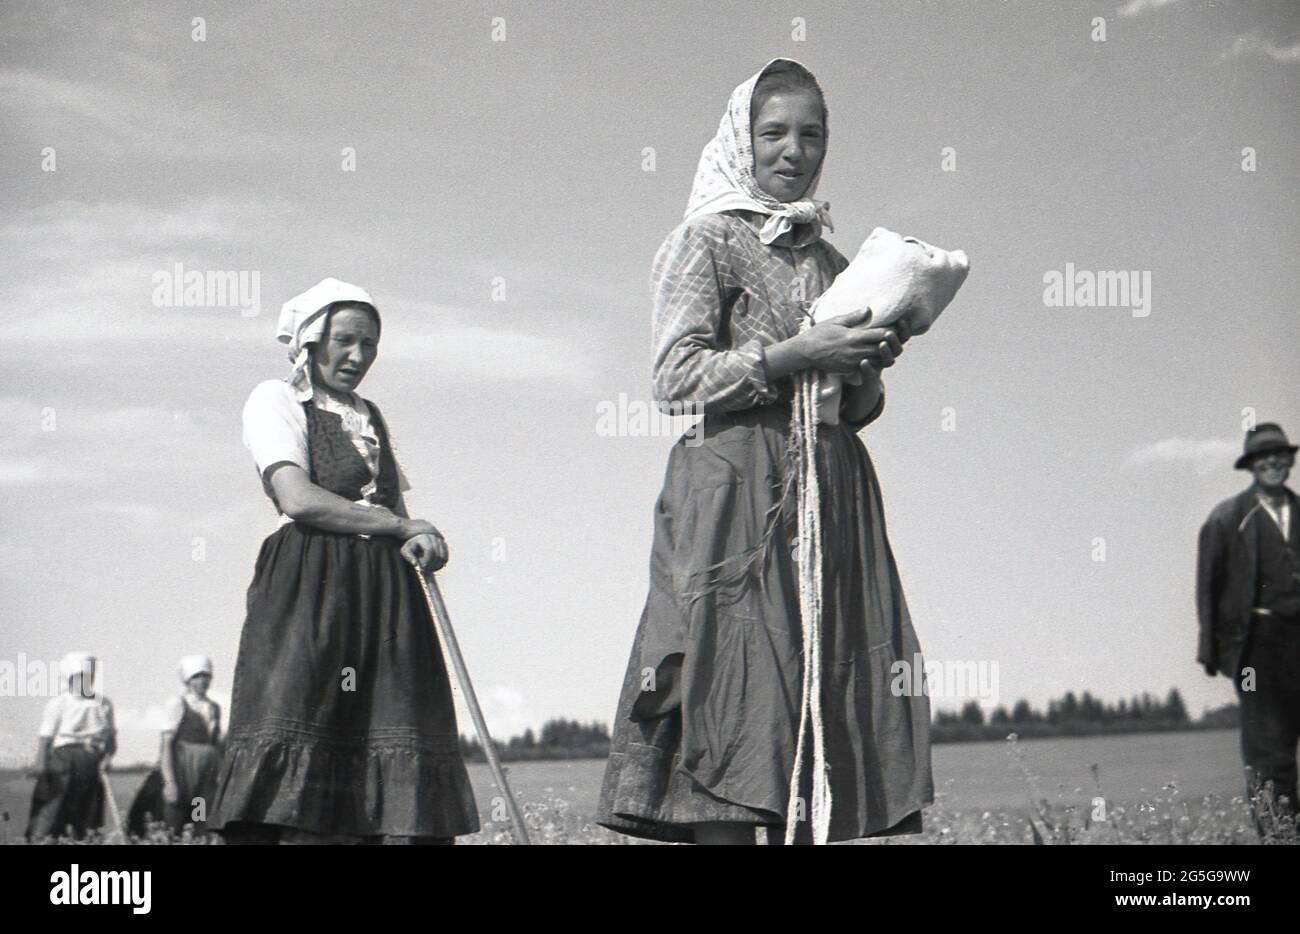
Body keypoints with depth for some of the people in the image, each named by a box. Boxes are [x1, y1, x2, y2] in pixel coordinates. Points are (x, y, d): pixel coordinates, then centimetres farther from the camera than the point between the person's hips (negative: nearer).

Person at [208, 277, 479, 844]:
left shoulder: (369, 416, 25)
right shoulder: (277, 399, 3)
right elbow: (298, 499, -10)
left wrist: (420, 541, 1)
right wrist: (401, 527, -3)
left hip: (386, 599, 6)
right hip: (310, 593, -6)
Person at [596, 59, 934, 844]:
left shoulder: (829, 259, 20)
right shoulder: (709, 241, 4)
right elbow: (678, 377, -7)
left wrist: (869, 362, -1)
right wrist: (796, 355, -13)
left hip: (832, 492, 6)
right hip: (735, 489, -6)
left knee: (819, 692, -1)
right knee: (733, 695, -12)